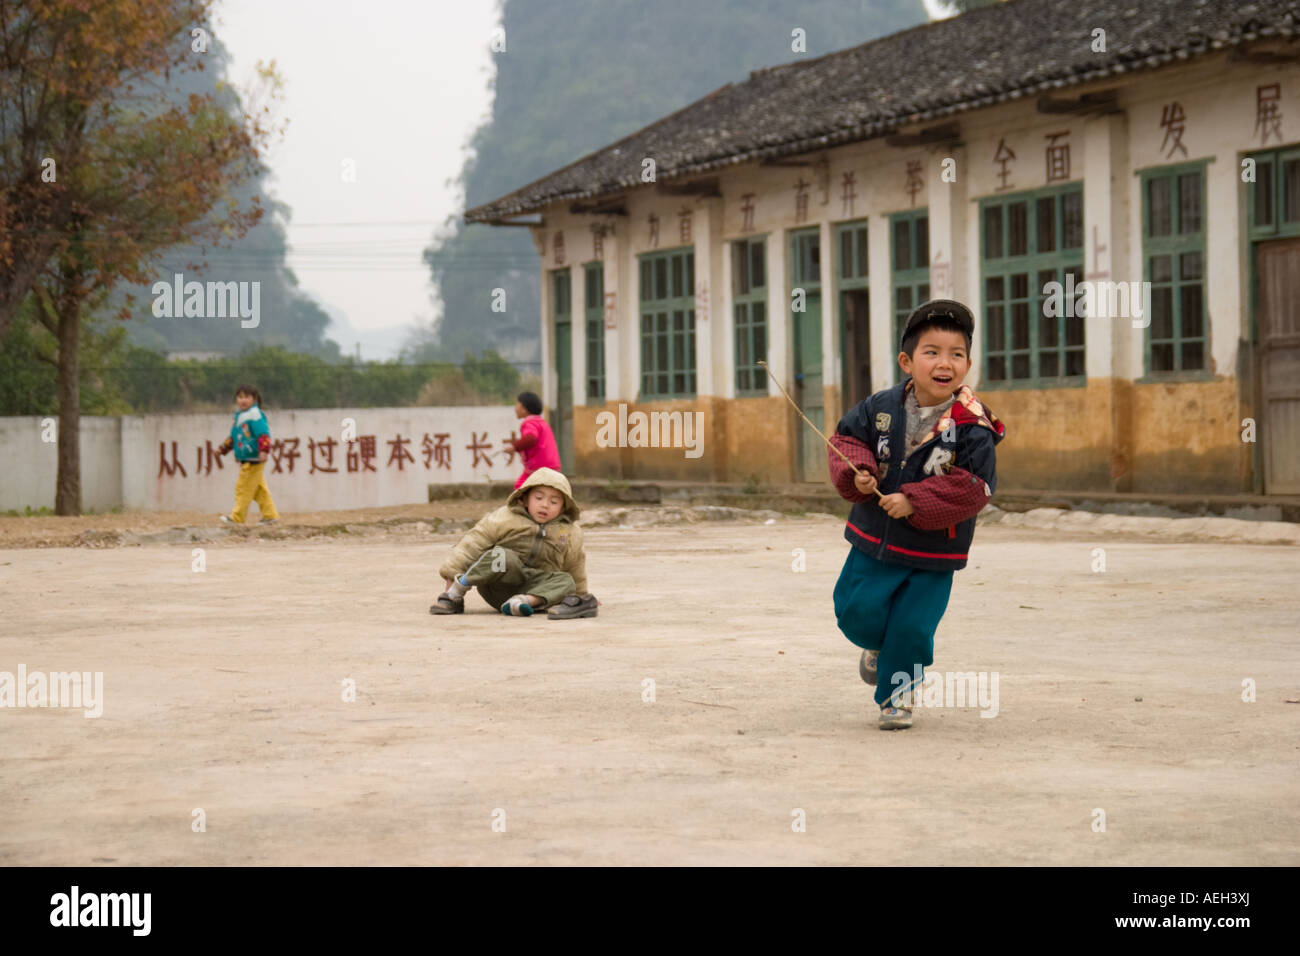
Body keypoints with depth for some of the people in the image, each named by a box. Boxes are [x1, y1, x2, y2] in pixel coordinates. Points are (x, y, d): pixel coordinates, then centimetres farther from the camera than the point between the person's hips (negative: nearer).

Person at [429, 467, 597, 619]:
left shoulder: (570, 533, 9)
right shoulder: (504, 519, -2)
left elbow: (575, 567, 23)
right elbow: (473, 543, -5)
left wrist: (581, 594, 33)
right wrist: (451, 571, -12)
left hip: (533, 587, 3)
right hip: (497, 585, -3)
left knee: (566, 582, -23)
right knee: (502, 556, -33)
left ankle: (527, 600, -45)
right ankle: (454, 594, -28)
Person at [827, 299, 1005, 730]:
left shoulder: (971, 426, -18)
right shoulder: (882, 407, -6)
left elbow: (975, 486, -21)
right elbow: (846, 436, 8)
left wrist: (915, 502, -26)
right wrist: (856, 473, -13)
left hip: (933, 553, -3)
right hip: (874, 537, 3)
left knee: (911, 627, -3)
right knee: (855, 611, 3)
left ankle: (896, 695, 21)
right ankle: (880, 645, 39)